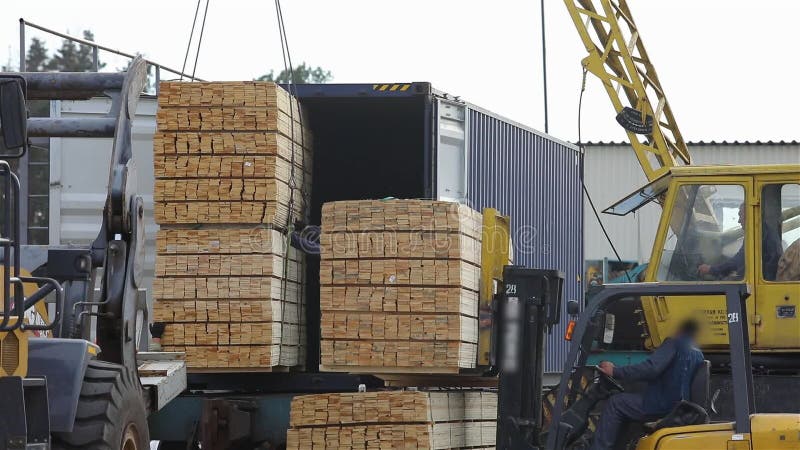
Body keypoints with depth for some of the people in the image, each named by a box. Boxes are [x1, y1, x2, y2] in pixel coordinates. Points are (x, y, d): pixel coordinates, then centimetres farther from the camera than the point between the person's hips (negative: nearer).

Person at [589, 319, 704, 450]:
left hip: (662, 406, -9)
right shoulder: (698, 354, 16)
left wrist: (615, 372, -17)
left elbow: (650, 368, -21)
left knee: (615, 403, -3)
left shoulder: (674, 344, -8)